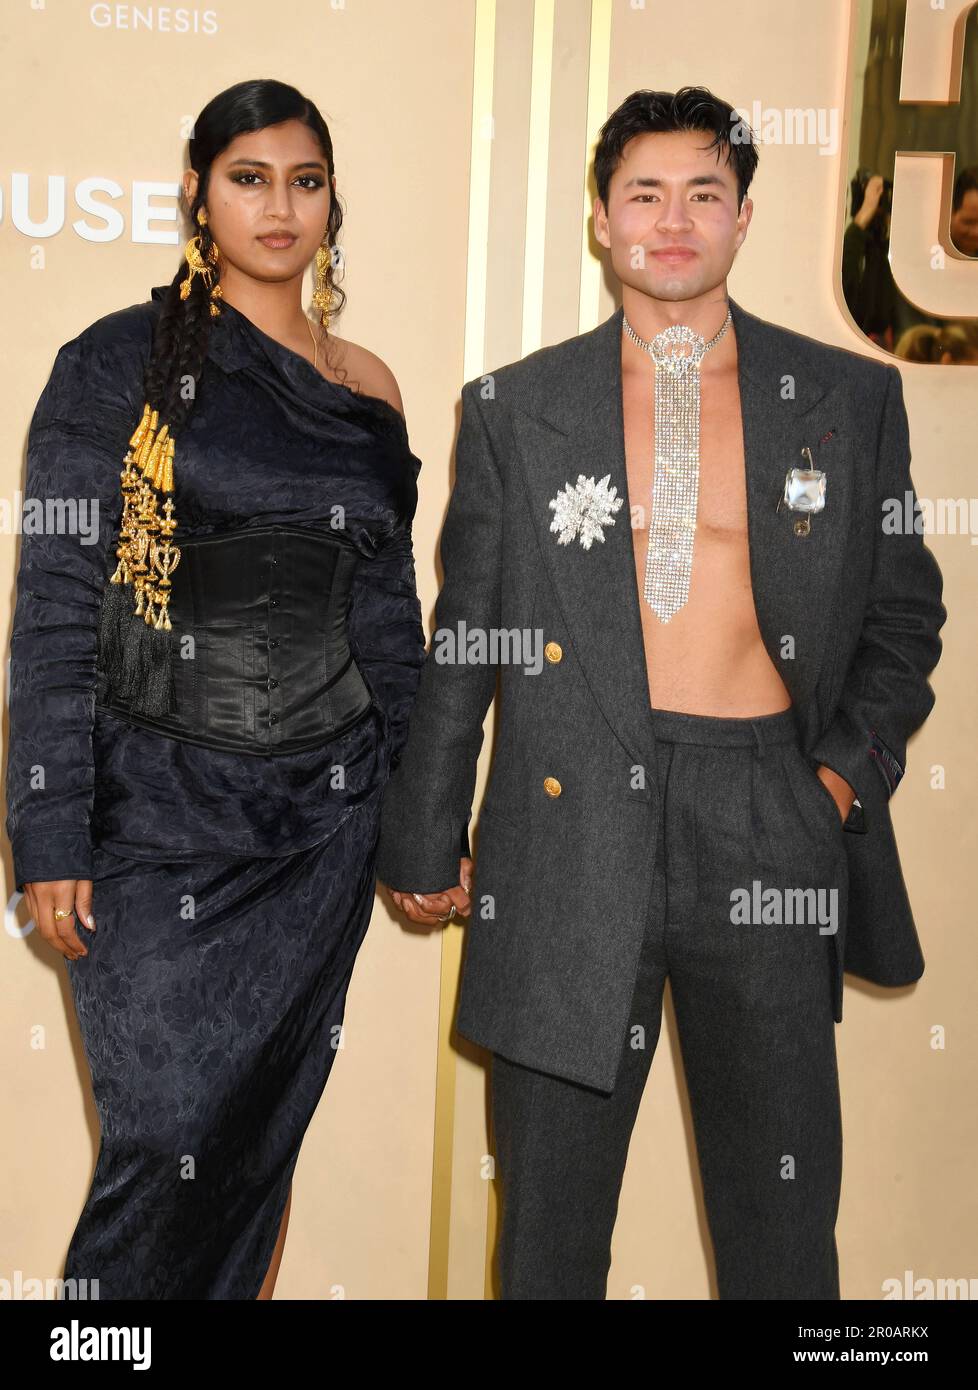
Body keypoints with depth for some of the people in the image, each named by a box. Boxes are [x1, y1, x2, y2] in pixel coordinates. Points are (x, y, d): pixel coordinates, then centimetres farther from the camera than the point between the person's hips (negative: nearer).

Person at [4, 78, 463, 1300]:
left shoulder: (365, 387, 8)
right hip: (158, 814, -3)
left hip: (321, 820, 3)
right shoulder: (118, 364, -2)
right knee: (167, 1140, -1)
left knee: (265, 1134, 11)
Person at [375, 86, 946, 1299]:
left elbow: (903, 615, 13)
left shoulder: (852, 398, 7)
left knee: (784, 1223, 13)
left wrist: (849, 771, -1)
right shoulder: (511, 408, 6)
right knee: (549, 1222, 11)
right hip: (572, 834, 0)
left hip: (771, 839, 1)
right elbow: (462, 642, 8)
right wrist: (423, 840, 8)